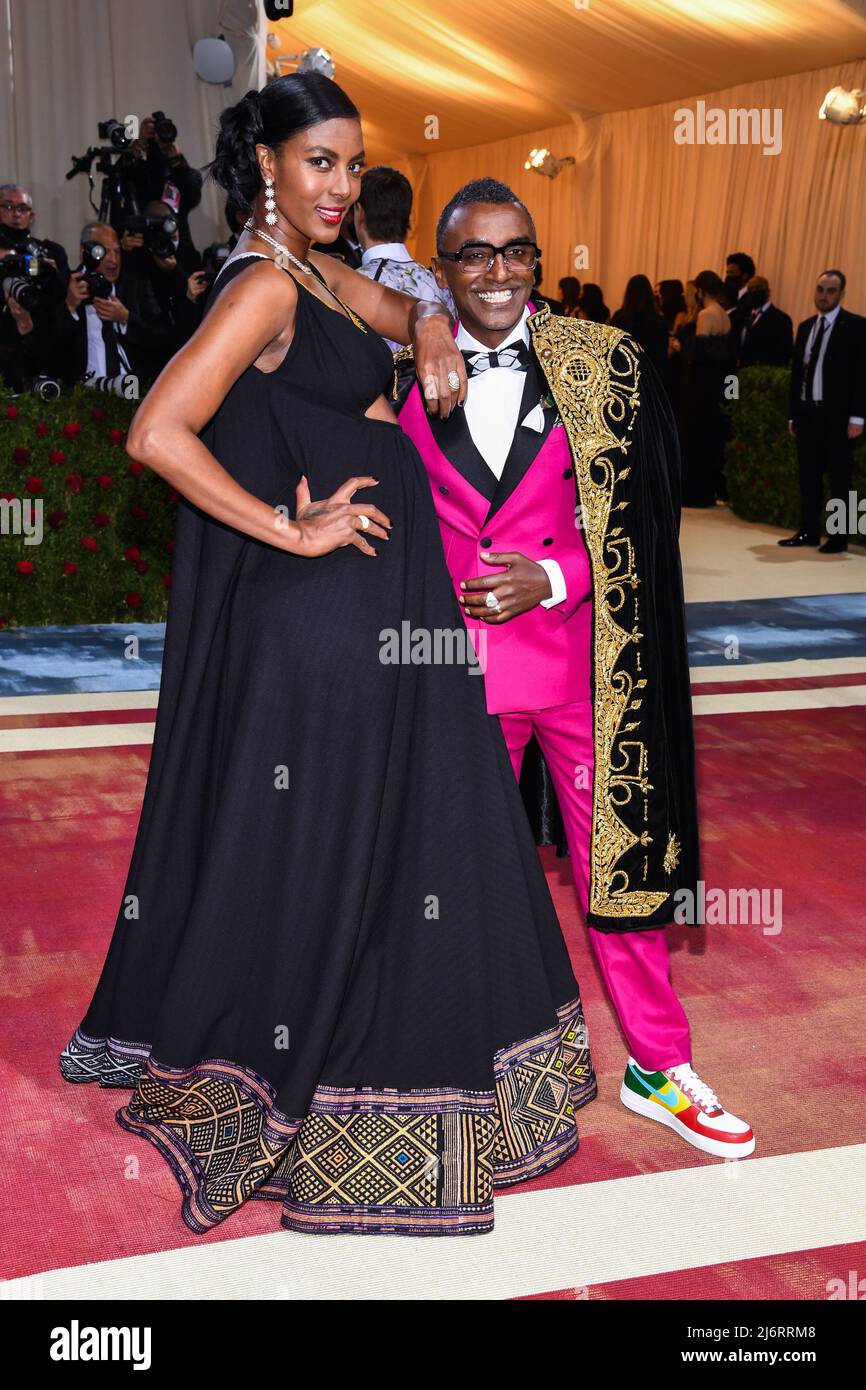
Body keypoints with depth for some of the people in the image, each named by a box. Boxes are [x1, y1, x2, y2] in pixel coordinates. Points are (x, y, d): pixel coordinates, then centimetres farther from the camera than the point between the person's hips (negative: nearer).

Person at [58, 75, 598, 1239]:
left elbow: (412, 310, 32)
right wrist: (295, 531, -21)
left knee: (388, 830, 18)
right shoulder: (263, 284, -15)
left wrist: (431, 332, 9)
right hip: (320, 613, -10)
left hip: (377, 606, 10)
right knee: (318, 840, 2)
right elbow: (158, 434, -26)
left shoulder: (322, 275, 12)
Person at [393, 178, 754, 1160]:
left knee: (616, 856, 5)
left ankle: (657, 1067, 23)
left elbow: (640, 514, -3)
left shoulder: (604, 363, -1)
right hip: (454, 665, 2)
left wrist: (549, 579, -15)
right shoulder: (406, 378, 4)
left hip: (579, 659, -1)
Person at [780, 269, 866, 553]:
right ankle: (809, 532, 16)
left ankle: (838, 537, 5)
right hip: (807, 412, 5)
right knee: (808, 475, 8)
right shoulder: (805, 327, 14)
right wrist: (793, 413, 12)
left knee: (839, 479, 0)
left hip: (837, 415, -5)